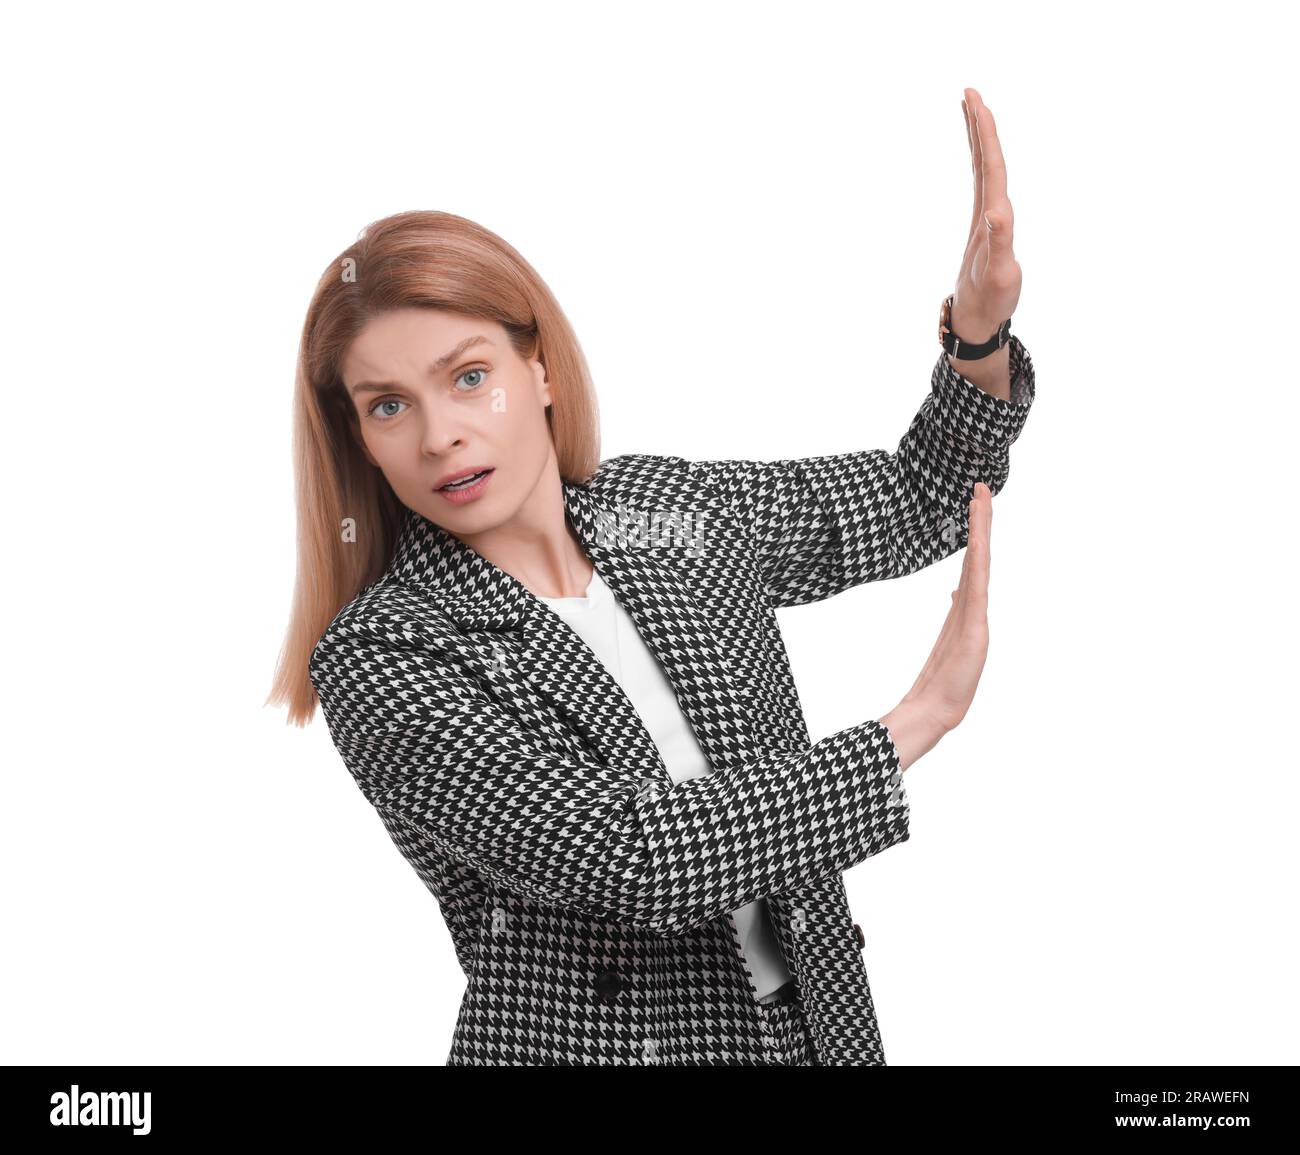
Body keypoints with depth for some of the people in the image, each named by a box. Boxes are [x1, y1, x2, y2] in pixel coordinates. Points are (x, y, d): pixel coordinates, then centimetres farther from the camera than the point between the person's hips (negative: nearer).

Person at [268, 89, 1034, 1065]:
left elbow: (923, 497, 7)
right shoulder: (377, 657, -18)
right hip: (590, 1042, -4)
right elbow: (632, 855, -26)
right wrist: (917, 724, -20)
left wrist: (980, 330, -12)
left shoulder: (673, 509, -3)